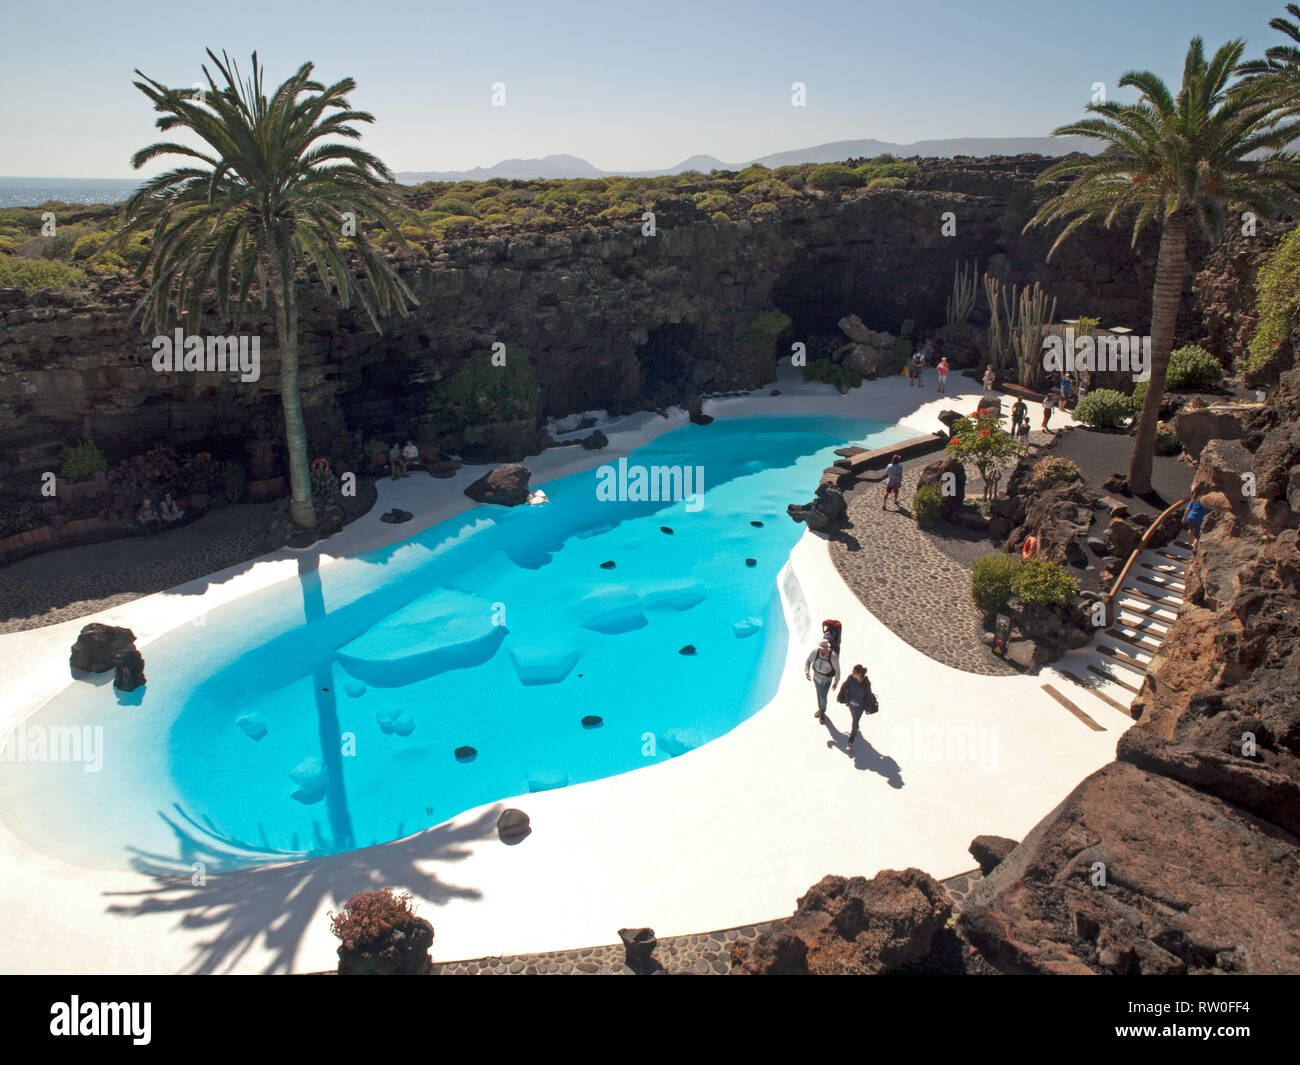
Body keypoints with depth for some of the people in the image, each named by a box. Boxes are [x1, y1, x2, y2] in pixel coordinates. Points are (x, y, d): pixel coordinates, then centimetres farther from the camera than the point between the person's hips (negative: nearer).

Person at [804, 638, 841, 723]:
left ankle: (822, 712, 31)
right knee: (819, 694, 22)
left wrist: (836, 682, -11)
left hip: (827, 678, -3)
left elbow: (837, 670, -16)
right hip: (816, 675, 3)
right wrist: (806, 672, -23)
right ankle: (820, 709, 49)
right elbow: (808, 661, -9)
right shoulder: (815, 651, -25)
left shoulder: (833, 656, -32)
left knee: (823, 696, 1)